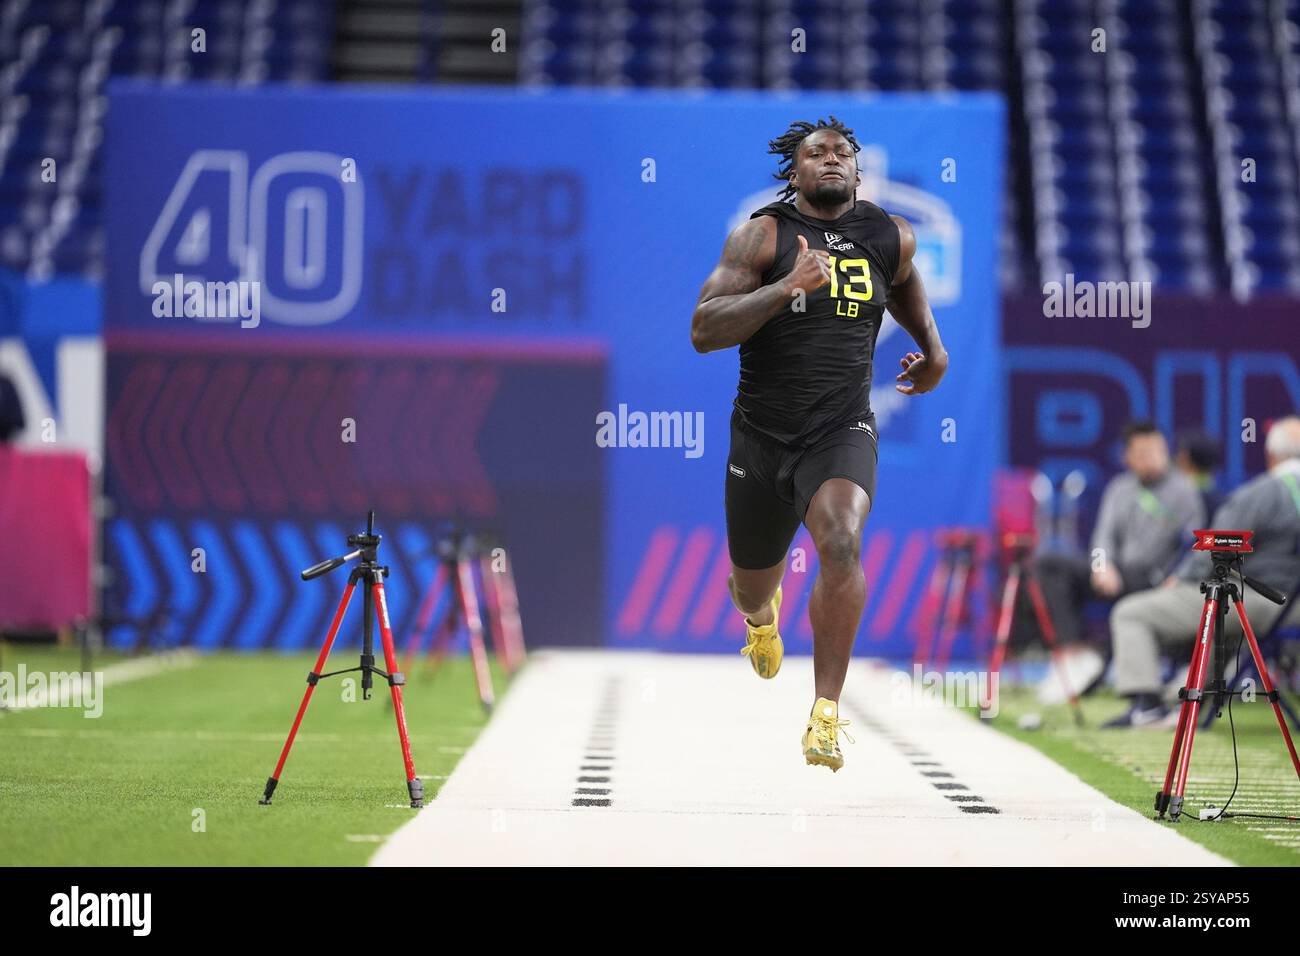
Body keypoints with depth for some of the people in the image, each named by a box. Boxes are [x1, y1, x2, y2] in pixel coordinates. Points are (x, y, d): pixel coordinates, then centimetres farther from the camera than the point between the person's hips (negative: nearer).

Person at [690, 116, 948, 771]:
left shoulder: (890, 237, 3)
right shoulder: (762, 235, -7)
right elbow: (703, 332, -17)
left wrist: (931, 346, 31)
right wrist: (789, 286, -25)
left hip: (842, 431, 0)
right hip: (761, 437, 0)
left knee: (841, 542, -30)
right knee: (751, 585, 17)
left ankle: (825, 714, -26)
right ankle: (762, 616, 58)